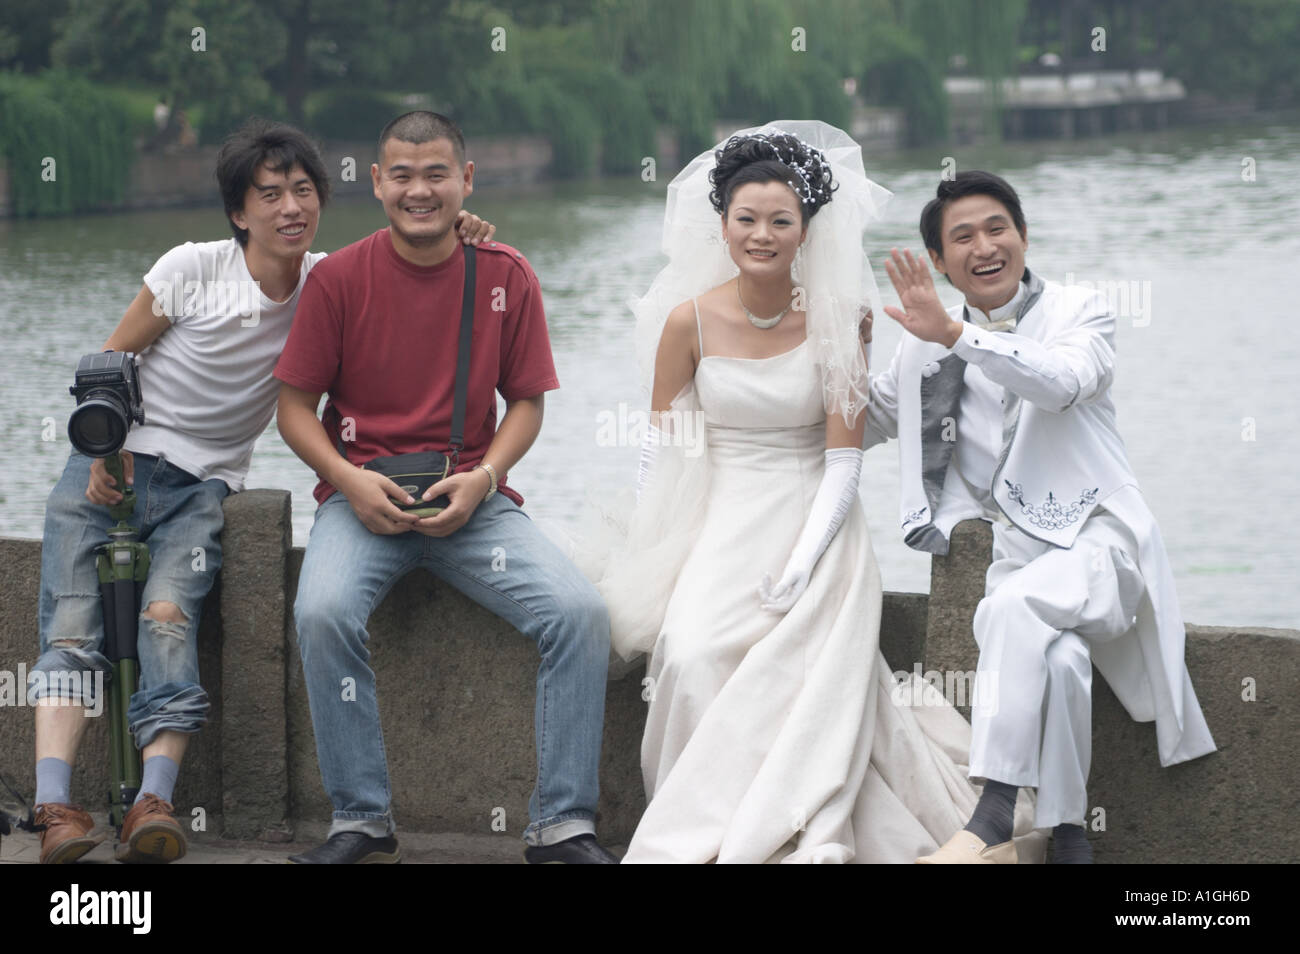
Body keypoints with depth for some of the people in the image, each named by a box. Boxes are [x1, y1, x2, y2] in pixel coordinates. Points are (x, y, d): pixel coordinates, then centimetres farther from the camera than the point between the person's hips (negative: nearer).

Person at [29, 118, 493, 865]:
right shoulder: (194, 269, -4)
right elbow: (111, 357, 4)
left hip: (205, 485, 1)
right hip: (118, 465, -1)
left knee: (169, 616, -26)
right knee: (73, 623, -19)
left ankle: (155, 803, -38)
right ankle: (56, 805, -30)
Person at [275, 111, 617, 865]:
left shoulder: (507, 276, 3)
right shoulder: (339, 278, -1)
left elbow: (527, 401, 8)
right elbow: (295, 405, 3)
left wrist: (482, 478, -11)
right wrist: (348, 480, -14)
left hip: (472, 500, 1)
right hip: (365, 497, -1)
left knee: (581, 611, -22)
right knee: (324, 610, -32)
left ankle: (564, 822, -11)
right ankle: (362, 818, -16)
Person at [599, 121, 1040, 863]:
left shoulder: (837, 319, -3)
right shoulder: (690, 321, 0)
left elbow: (843, 460, -4)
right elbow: (662, 453, 7)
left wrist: (802, 564, -16)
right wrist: (674, 562, -4)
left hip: (817, 523, -1)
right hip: (725, 521, 1)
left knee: (809, 657, -30)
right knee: (694, 657, -29)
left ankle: (785, 833, -17)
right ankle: (708, 825, -15)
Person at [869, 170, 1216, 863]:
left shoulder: (1078, 311, 5)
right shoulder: (928, 341, 16)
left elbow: (1064, 381, -18)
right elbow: (869, 425, 30)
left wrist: (956, 336, -27)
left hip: (1099, 543, -4)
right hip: (1012, 548, 4)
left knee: (1012, 605, -35)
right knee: (1055, 657, -29)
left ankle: (992, 824, -41)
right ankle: (1066, 838, -20)